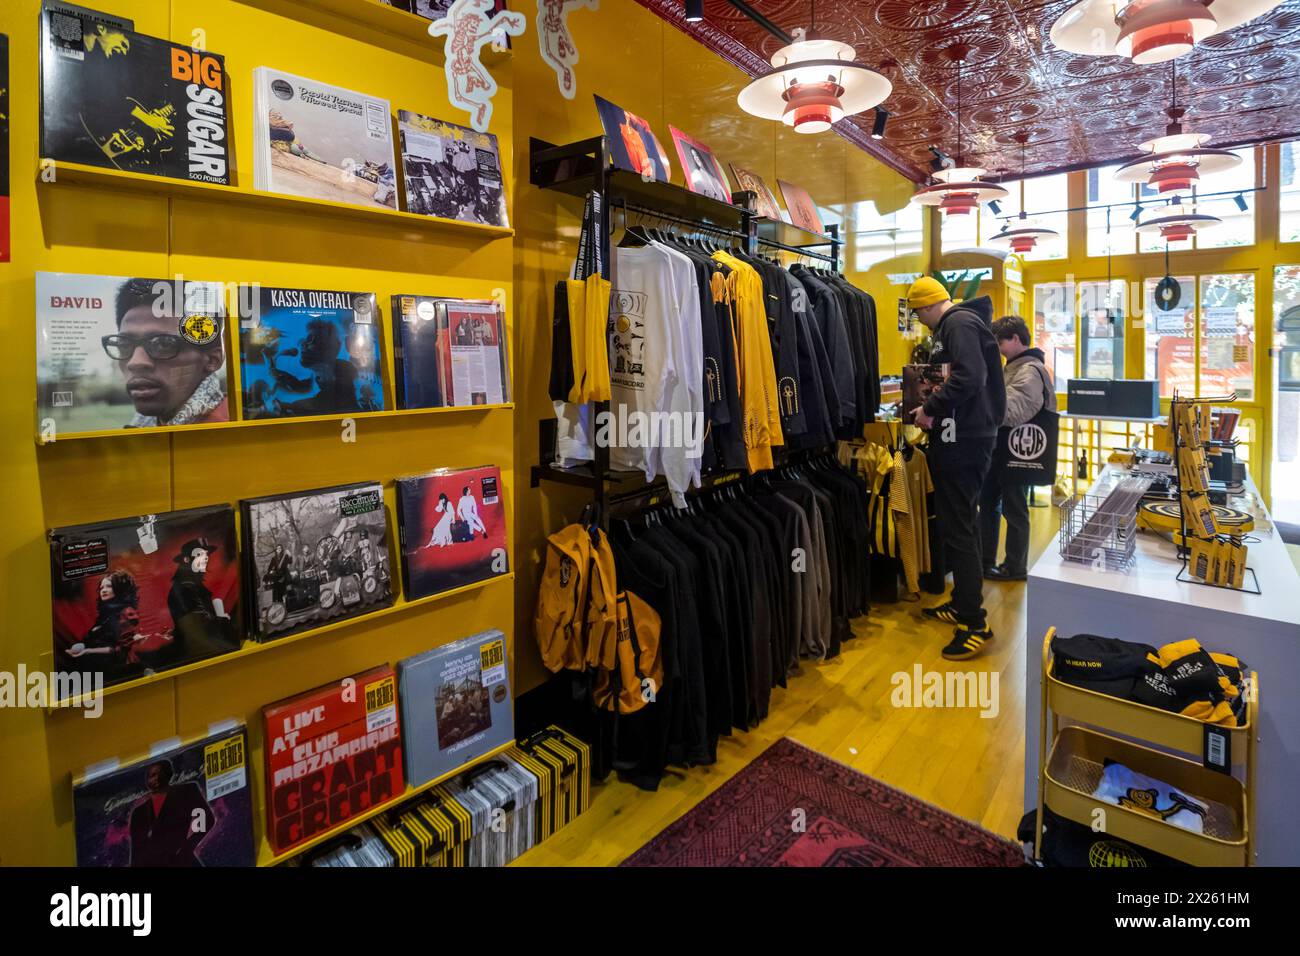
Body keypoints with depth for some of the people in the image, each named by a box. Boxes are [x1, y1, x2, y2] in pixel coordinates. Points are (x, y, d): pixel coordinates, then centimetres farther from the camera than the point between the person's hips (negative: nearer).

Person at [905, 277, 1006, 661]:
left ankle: (975, 622, 1)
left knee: (957, 528, -7)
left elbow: (969, 377, -25)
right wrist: (933, 406, 9)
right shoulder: (953, 325, 19)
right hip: (959, 438, 11)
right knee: (958, 524, 17)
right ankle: (962, 603, 29)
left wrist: (931, 408, -16)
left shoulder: (959, 323, -12)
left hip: (964, 441, -11)